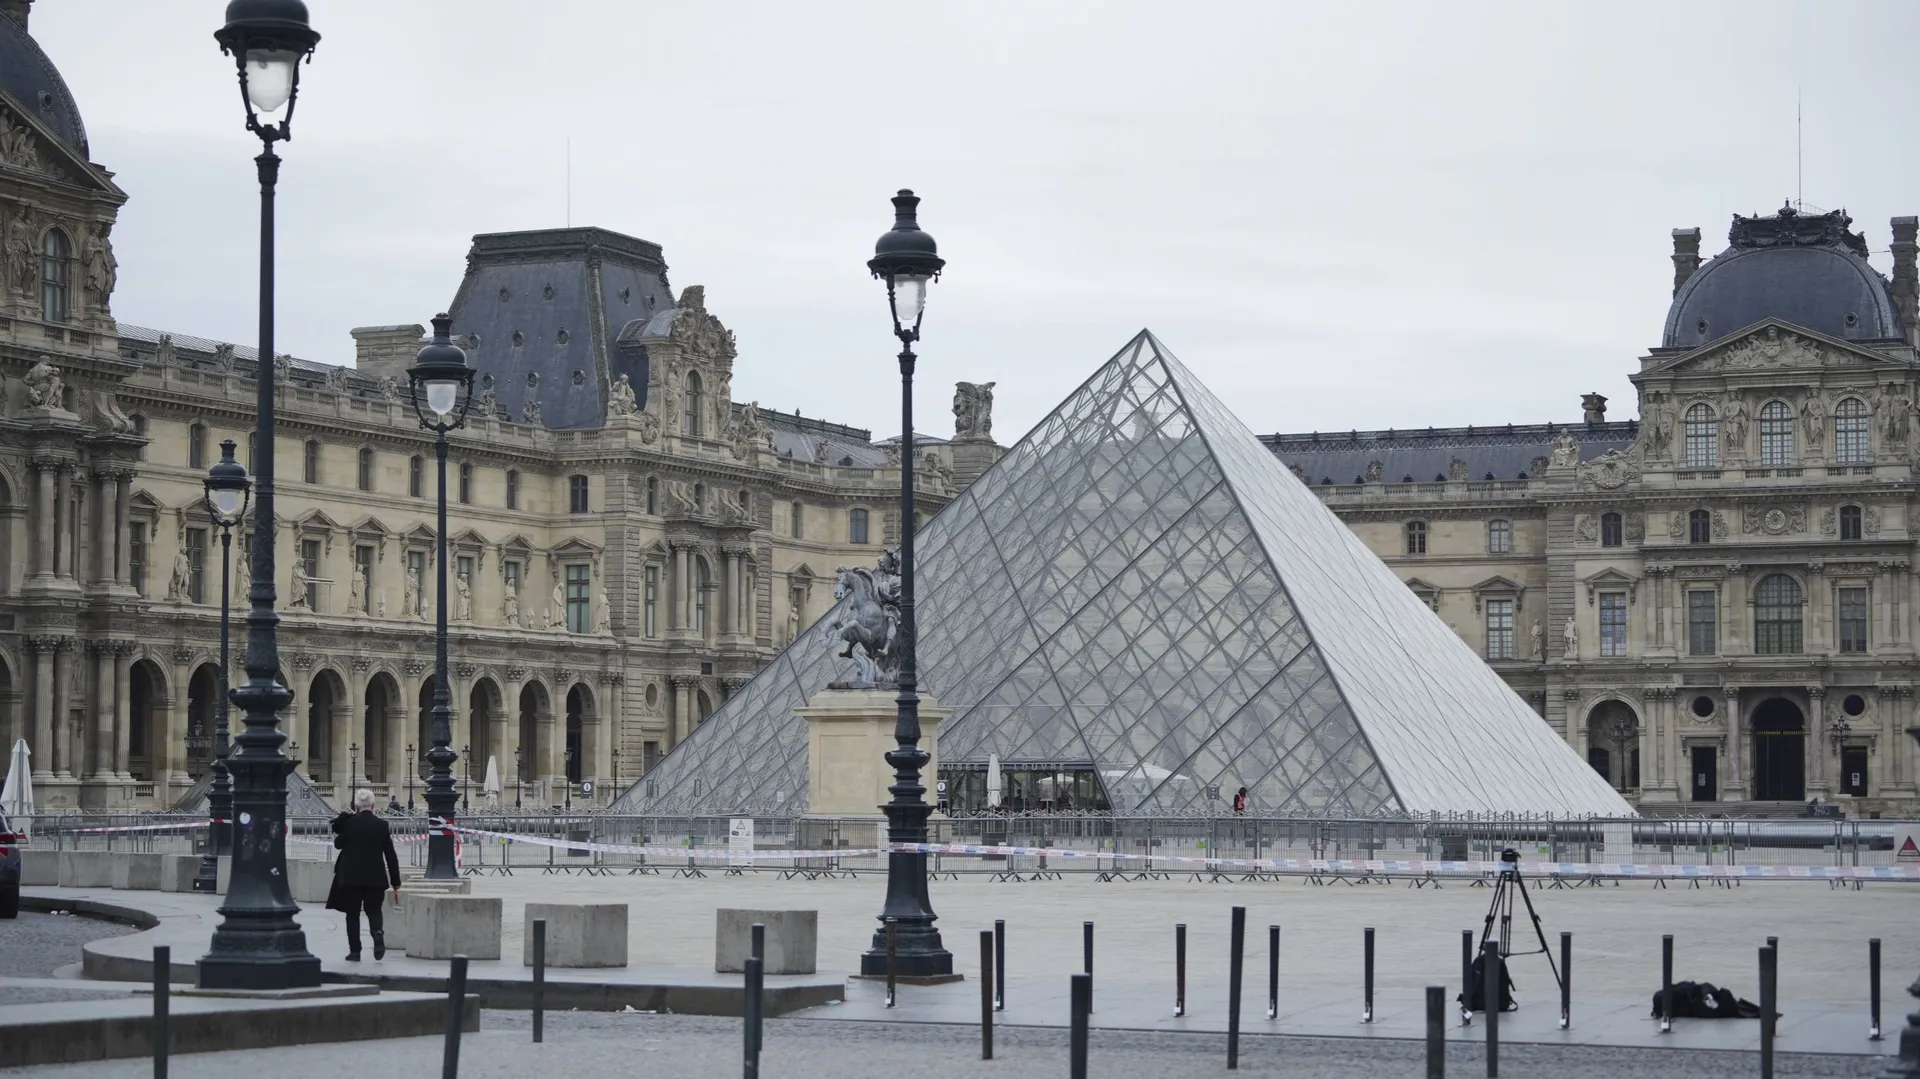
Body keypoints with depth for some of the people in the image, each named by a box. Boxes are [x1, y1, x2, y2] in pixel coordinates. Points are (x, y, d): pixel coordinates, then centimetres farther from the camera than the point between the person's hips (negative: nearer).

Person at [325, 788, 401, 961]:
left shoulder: (350, 822, -7)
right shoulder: (382, 825, 0)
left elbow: (338, 843, 7)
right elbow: (391, 856, 2)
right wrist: (396, 884, 6)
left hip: (351, 875, -1)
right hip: (375, 877, 2)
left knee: (352, 913, 8)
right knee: (373, 909, 14)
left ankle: (355, 951, 6)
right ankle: (378, 932, -18)